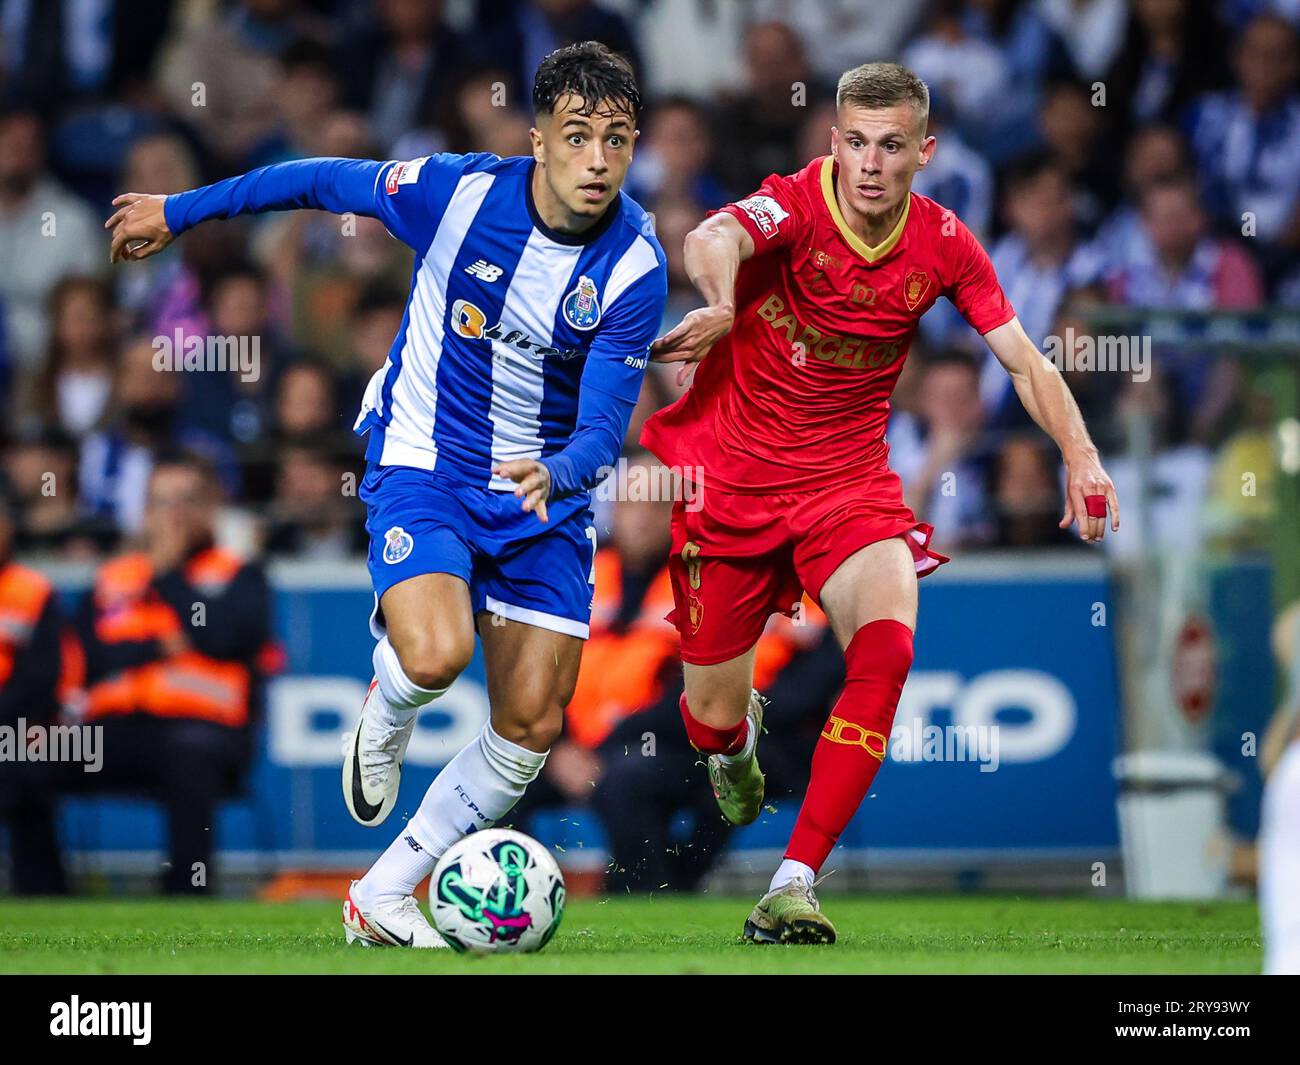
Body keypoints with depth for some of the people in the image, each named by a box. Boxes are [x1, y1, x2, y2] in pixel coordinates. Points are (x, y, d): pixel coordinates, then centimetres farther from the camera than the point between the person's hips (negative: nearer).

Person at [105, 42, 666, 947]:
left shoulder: (635, 268, -15)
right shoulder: (458, 191, -17)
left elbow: (604, 428, -16)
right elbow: (325, 181, 0)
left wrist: (558, 473, -40)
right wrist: (181, 212, 10)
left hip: (546, 497, 2)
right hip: (422, 464, -2)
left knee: (530, 729, -3)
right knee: (436, 655, -30)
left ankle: (381, 900, 14)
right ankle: (389, 707, 9)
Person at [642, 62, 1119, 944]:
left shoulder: (943, 244, -6)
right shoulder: (796, 206, -20)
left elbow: (1025, 359, 0)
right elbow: (715, 239, -42)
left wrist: (1081, 456, -17)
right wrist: (719, 303, -66)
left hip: (849, 483, 2)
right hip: (731, 476, -2)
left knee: (886, 649, -27)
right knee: (713, 717, 6)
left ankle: (794, 886, -25)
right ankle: (736, 740, 49)